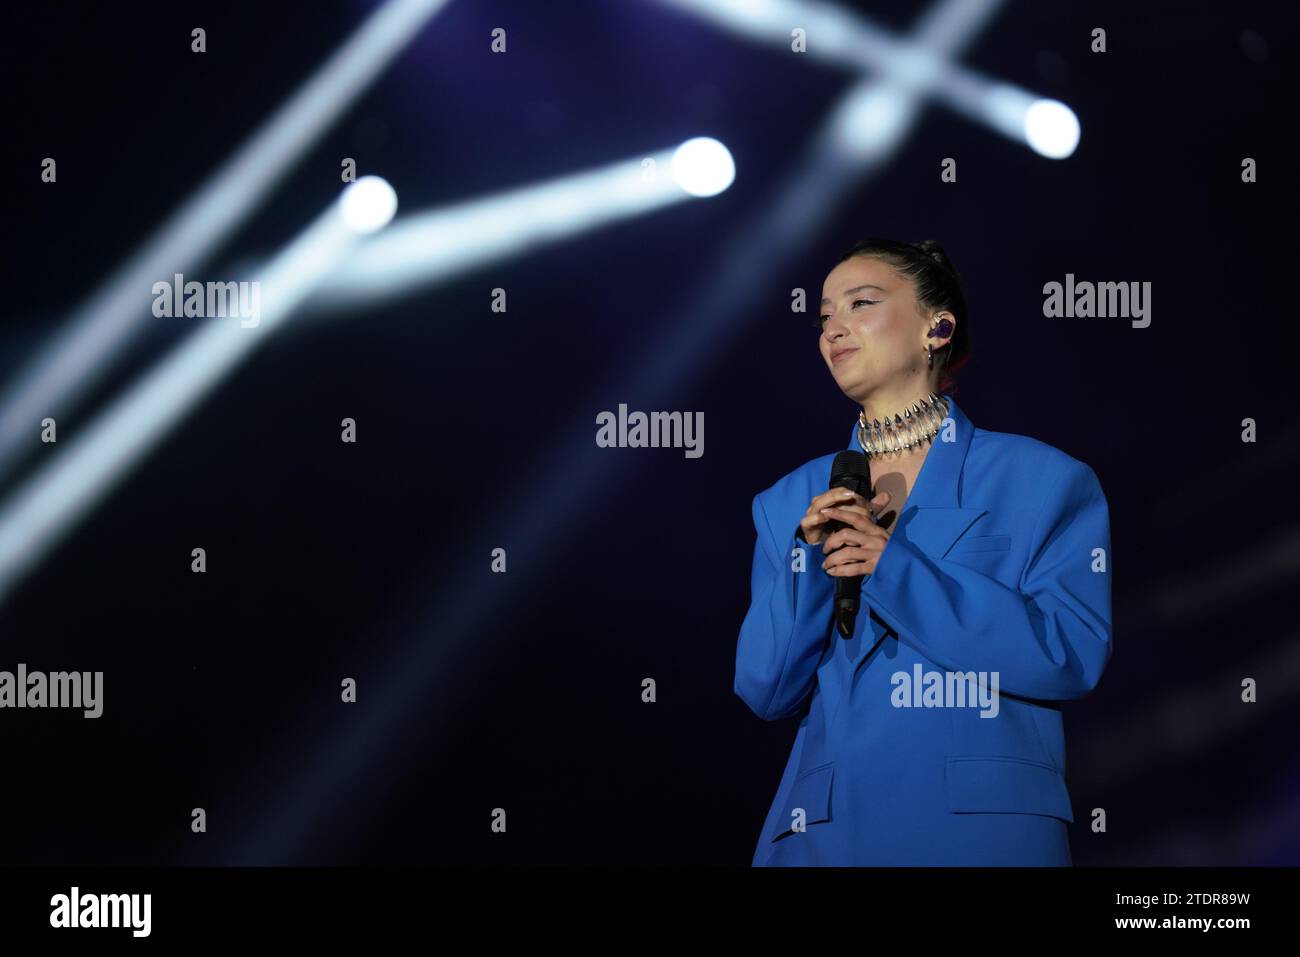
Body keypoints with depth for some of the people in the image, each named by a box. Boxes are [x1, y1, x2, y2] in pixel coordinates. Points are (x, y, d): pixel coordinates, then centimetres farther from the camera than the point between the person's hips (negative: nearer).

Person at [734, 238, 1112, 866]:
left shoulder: (1042, 480, -2)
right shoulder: (788, 503, 7)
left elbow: (1073, 657, -12)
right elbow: (766, 692, 3)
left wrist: (895, 568, -15)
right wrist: (812, 558, -11)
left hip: (986, 830, -3)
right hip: (823, 831, 3)